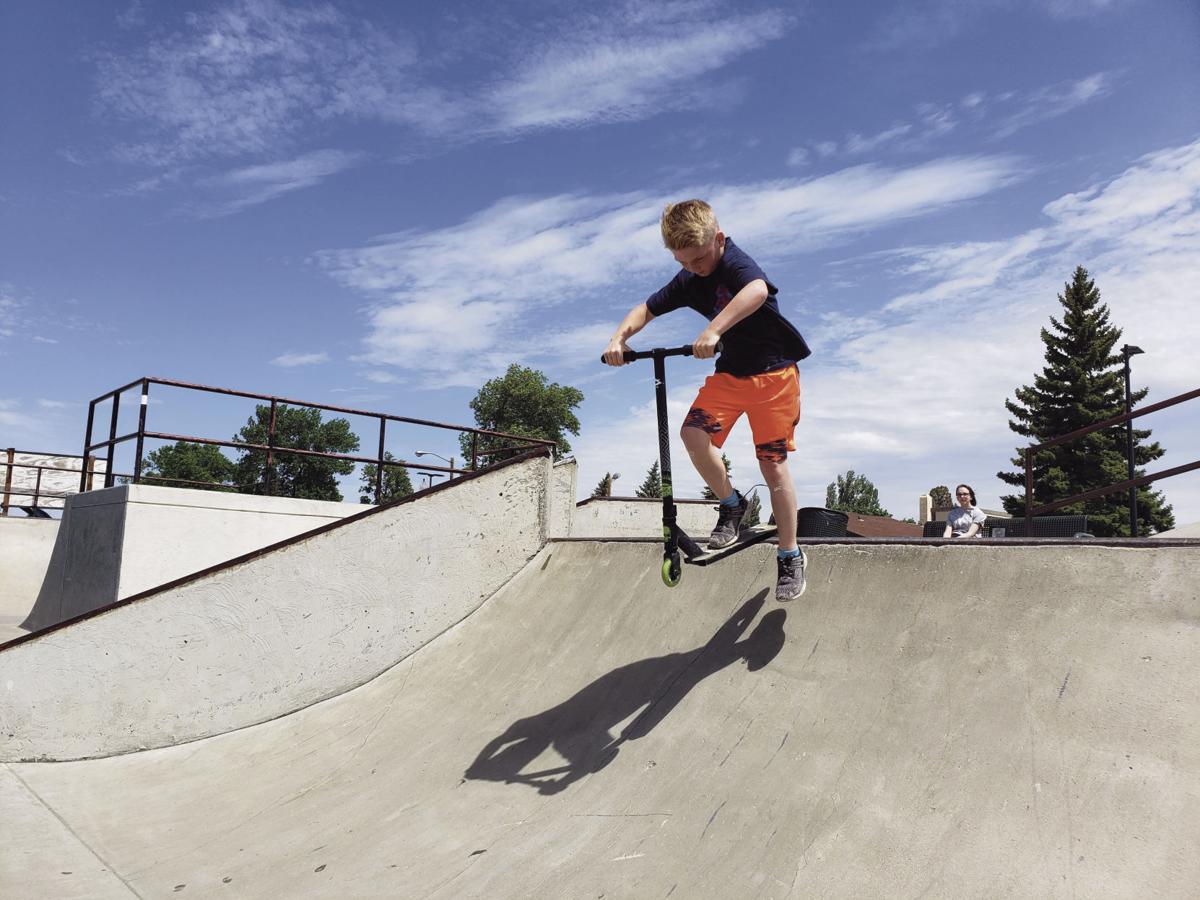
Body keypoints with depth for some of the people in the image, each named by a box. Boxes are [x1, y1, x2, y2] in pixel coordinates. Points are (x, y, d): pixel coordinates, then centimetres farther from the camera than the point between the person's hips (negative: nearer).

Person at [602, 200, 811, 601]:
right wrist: (619, 337, -15)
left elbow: (757, 291, -42)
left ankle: (791, 557, 8)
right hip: (730, 372, 6)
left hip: (773, 372, -5)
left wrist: (713, 330, -55)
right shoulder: (688, 281, 1)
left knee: (773, 463, -6)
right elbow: (646, 309, 6)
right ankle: (731, 504, 4)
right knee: (693, 432, -20)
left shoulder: (736, 263, -19)